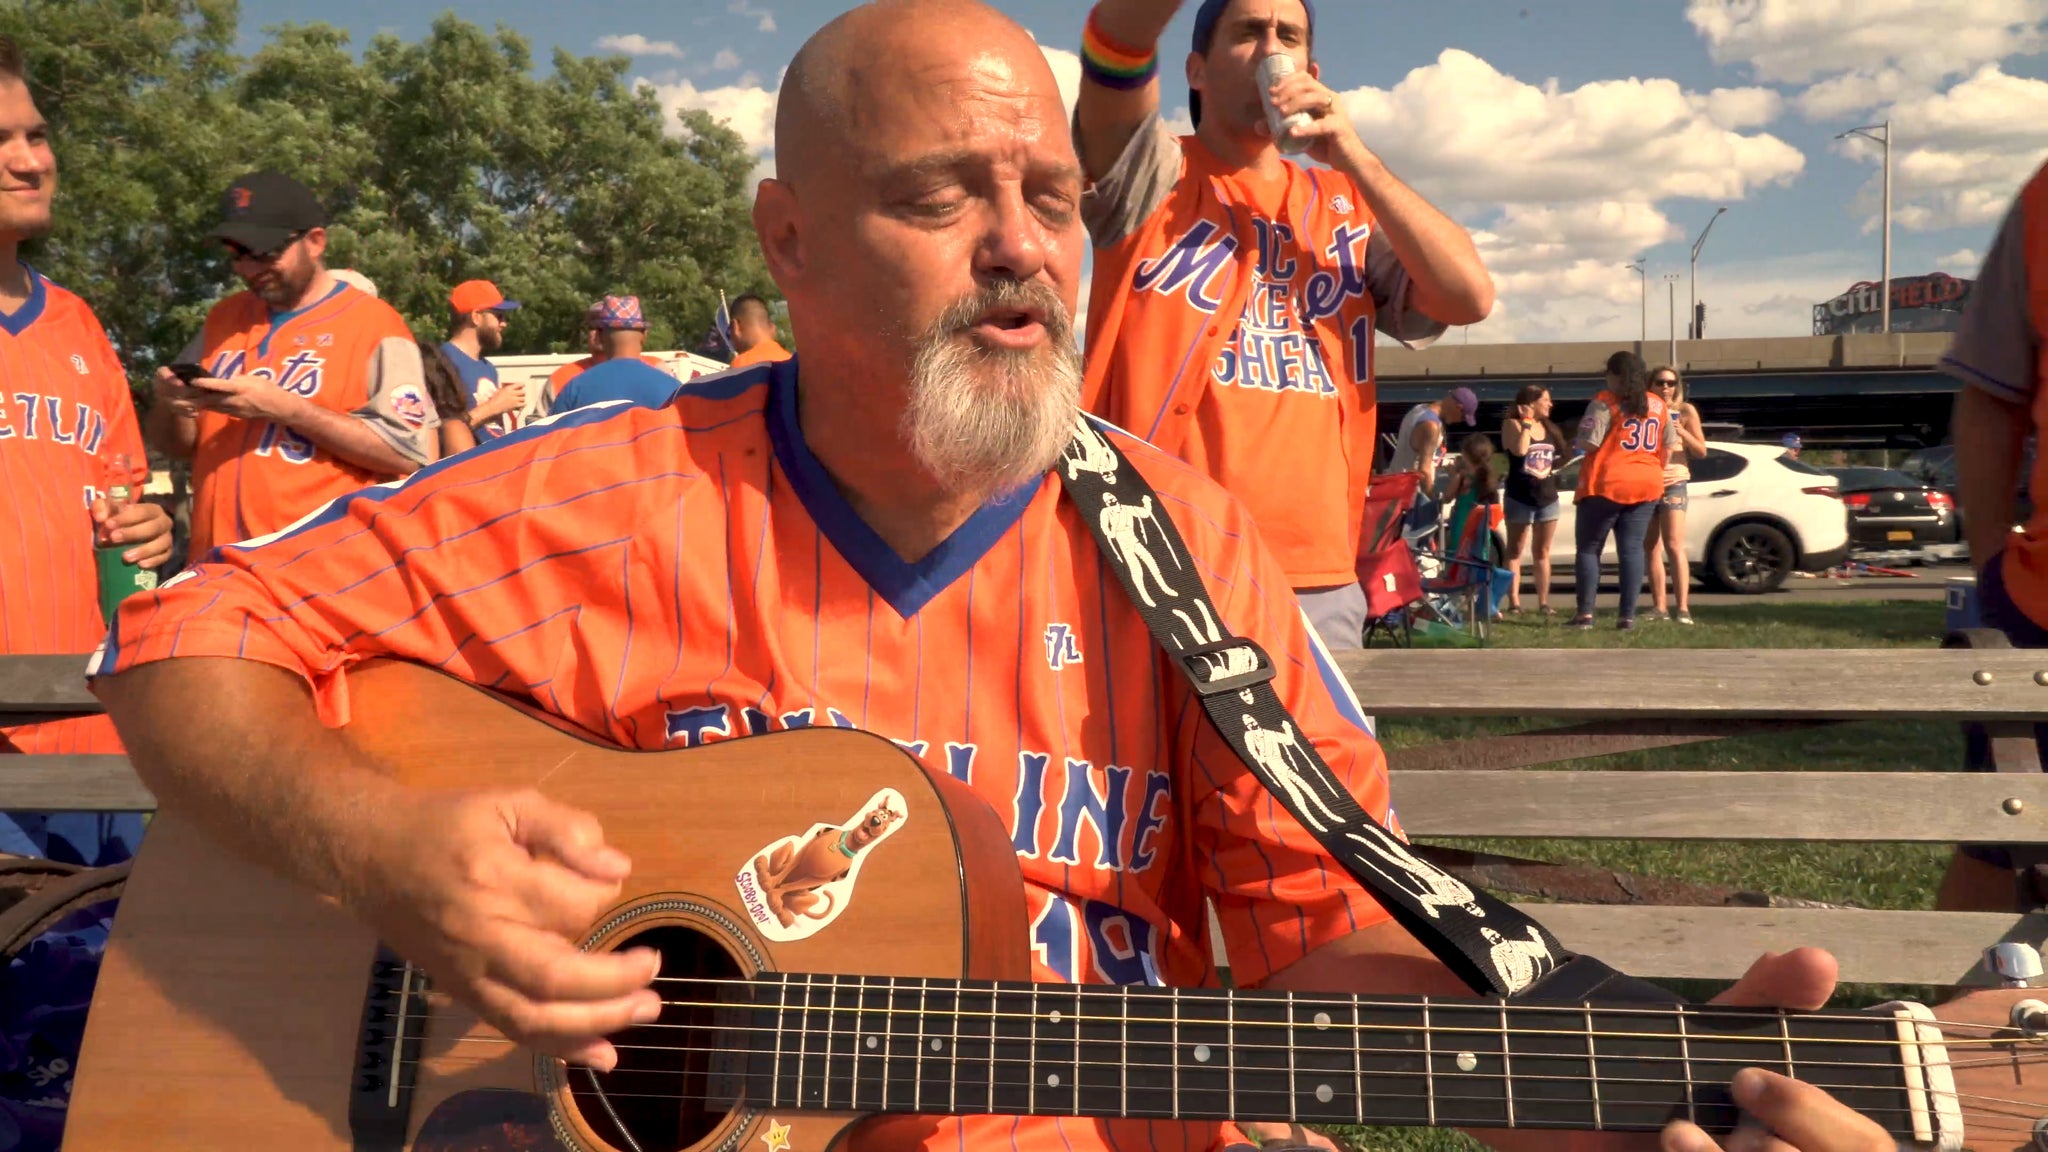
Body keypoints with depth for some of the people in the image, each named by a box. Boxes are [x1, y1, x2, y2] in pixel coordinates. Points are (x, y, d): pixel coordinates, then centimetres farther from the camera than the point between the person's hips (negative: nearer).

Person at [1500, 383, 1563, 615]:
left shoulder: (1550, 428, 12)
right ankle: (1514, 602, -1)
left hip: (1548, 497, 5)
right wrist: (1527, 422, -15)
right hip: (1520, 498, -5)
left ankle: (1544, 602, 10)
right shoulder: (1512, 424, -5)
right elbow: (1520, 449, -23)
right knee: (1515, 551, 1)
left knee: (1542, 552, 8)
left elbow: (1561, 458, 19)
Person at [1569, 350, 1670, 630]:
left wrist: (1583, 428, 6)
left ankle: (1585, 613, -2)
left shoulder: (1605, 402, -9)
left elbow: (1587, 444, -15)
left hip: (1605, 484, -5)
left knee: (1589, 548, 4)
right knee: (1632, 549, 4)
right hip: (1646, 486, 5)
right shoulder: (1658, 405, 11)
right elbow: (1668, 447, 16)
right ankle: (1628, 616, 0)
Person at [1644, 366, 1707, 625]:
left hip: (1673, 483, -3)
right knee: (1652, 548, 3)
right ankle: (1660, 606, 7)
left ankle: (1683, 608, -14)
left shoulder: (1685, 411, 4)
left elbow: (1701, 452, 2)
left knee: (1674, 546, -12)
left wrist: (1681, 431, -14)